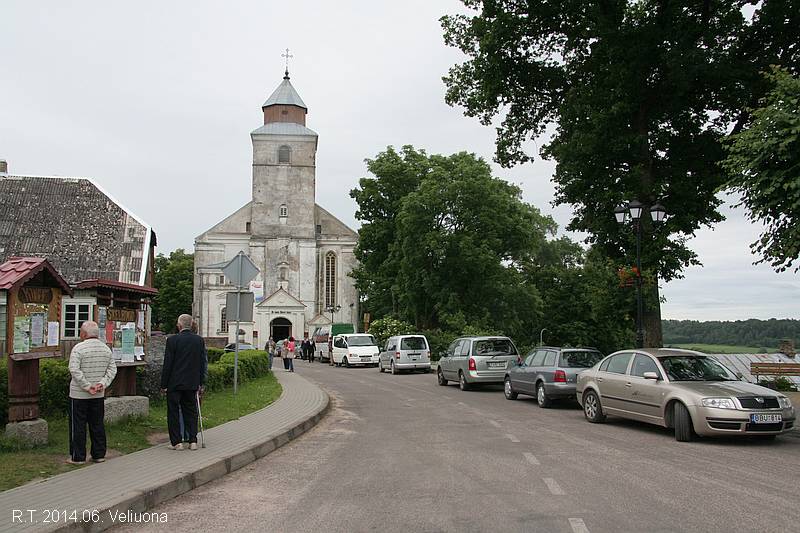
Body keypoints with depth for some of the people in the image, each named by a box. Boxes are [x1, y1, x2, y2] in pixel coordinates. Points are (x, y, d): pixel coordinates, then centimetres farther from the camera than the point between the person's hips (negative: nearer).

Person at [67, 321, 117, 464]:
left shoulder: (78, 348, -12)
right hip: (99, 395, 5)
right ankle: (99, 455, 17)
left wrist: (87, 386, -16)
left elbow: (74, 370, -19)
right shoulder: (106, 349, 6)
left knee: (78, 425, 4)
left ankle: (78, 457, 8)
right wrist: (103, 383, -4)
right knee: (97, 424, 12)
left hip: (79, 395, -5)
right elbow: (112, 369, 4)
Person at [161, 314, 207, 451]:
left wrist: (164, 384, -3)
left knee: (173, 412, 6)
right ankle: (193, 441, 9)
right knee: (191, 412, 11)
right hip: (192, 383, 4)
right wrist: (200, 383, 13)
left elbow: (167, 364, -10)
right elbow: (203, 363, 6)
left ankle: (176, 442, 7)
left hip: (175, 383, -4)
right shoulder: (199, 340, 2)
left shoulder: (173, 340, -11)